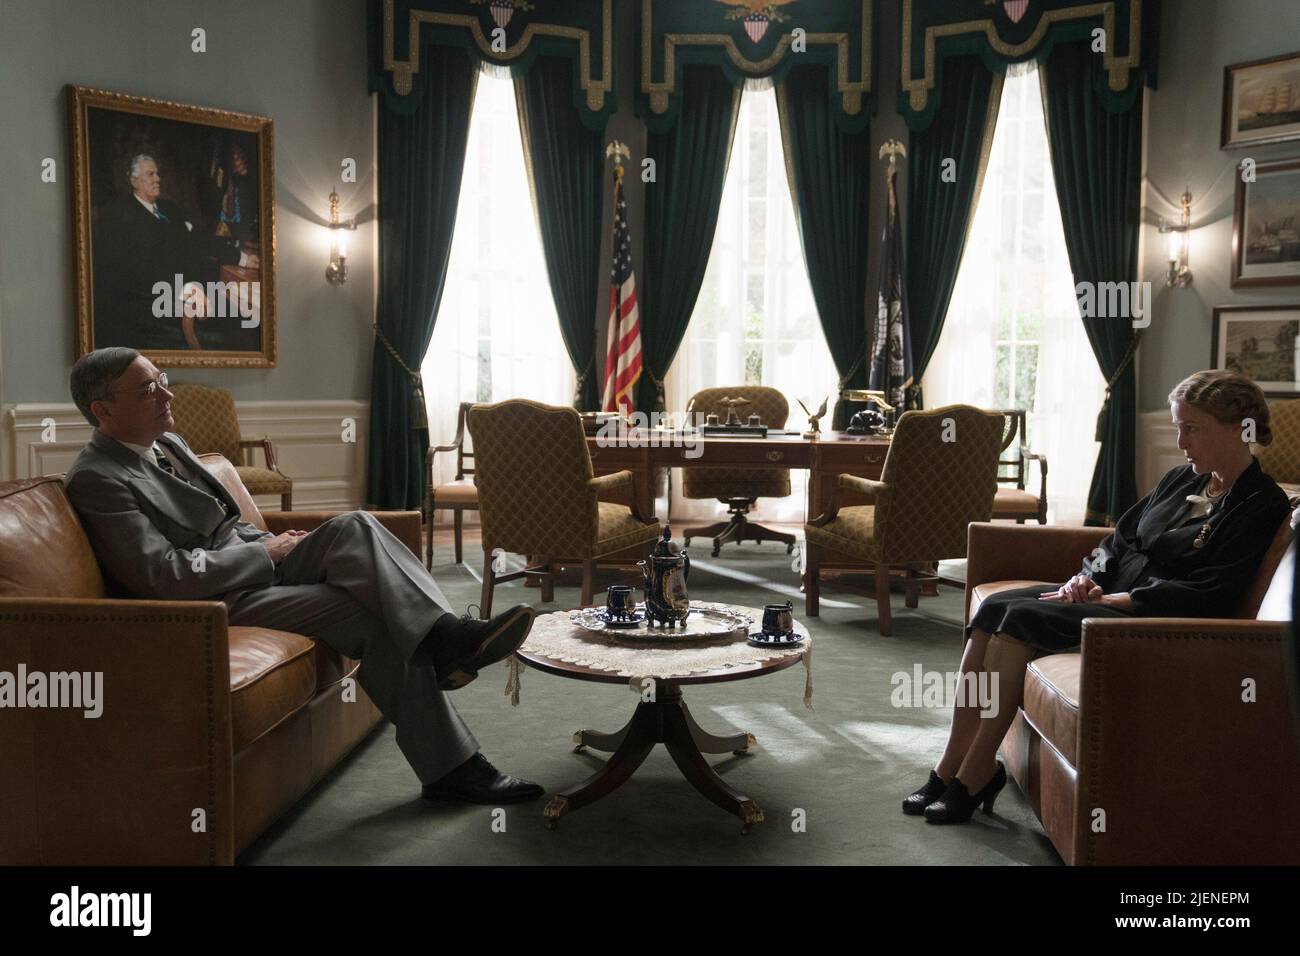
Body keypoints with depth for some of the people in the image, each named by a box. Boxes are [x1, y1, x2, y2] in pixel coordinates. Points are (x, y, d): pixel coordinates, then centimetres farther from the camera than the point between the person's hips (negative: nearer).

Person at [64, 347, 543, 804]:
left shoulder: (166, 443, 15)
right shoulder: (95, 479, -13)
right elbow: (165, 575, -21)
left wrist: (270, 541, 3)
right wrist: (264, 551, -12)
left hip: (256, 570, 8)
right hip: (218, 606, -8)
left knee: (353, 527, -19)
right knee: (378, 619, -23)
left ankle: (444, 635, -28)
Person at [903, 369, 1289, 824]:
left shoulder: (1263, 506, -7)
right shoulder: (1182, 479, 16)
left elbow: (1206, 595, -16)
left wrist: (1108, 600, -18)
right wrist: (1087, 578, -3)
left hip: (1155, 620, -8)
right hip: (1107, 592, 8)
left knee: (1020, 617, -27)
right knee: (994, 607, -16)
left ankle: (976, 773, -18)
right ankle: (952, 766, -17)